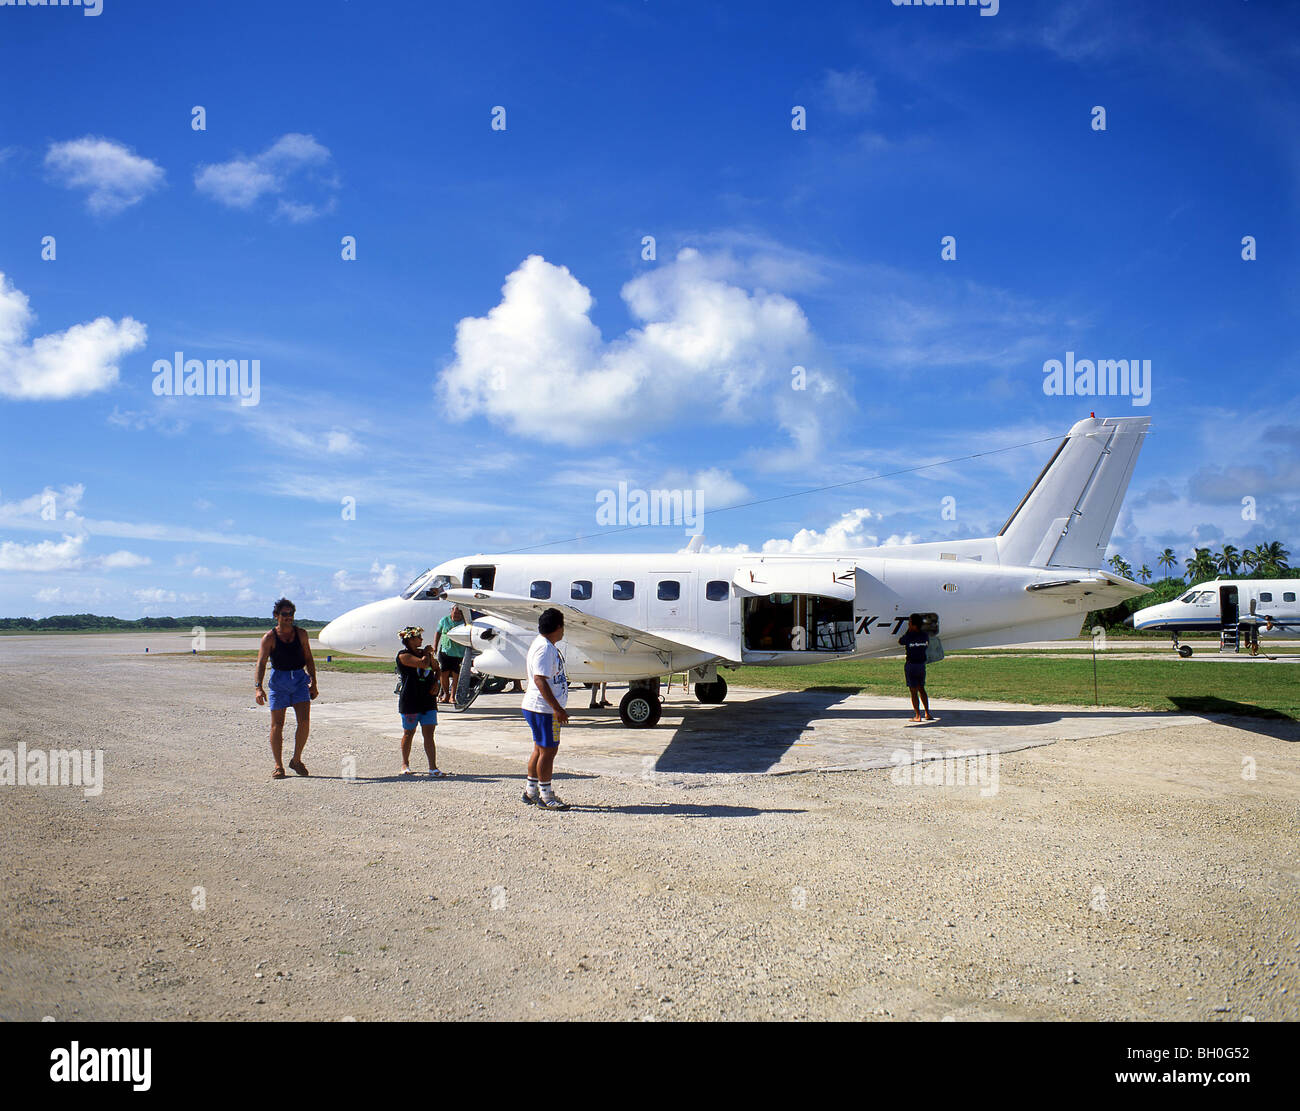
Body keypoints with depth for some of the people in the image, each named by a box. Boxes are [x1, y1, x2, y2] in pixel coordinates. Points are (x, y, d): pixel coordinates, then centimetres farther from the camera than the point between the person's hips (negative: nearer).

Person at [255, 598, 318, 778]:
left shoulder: (301, 634, 7)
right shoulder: (269, 638, -4)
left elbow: (308, 659, 14)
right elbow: (261, 663, -12)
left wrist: (313, 683, 9)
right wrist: (258, 687, -25)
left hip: (300, 679, 2)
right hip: (279, 680, -2)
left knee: (304, 721, -8)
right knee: (277, 725, 0)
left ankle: (296, 760, 10)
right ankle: (278, 766, 11)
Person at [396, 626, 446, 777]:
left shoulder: (422, 652, 13)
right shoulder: (403, 655, -9)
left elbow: (436, 669, 24)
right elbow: (423, 664, -24)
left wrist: (435, 683, 5)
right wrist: (427, 652, -5)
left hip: (428, 700, 5)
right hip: (410, 700, -5)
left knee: (429, 734, -4)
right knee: (409, 733, 10)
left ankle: (433, 769, -9)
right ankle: (405, 764, 30)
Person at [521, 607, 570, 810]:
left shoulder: (545, 644, 14)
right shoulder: (544, 648, -20)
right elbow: (540, 680, -26)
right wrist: (557, 708, -27)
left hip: (539, 708, 11)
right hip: (543, 709, -11)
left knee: (540, 749, 17)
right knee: (548, 751, -3)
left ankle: (531, 792, 25)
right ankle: (546, 796, 5)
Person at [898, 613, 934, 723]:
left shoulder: (909, 636, -17)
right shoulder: (925, 635, -4)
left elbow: (900, 641, 2)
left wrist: (909, 630, 0)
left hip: (911, 665, -5)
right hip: (922, 664, 5)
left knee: (913, 691, 2)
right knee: (921, 689, 18)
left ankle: (917, 716, 2)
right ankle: (927, 713, 18)